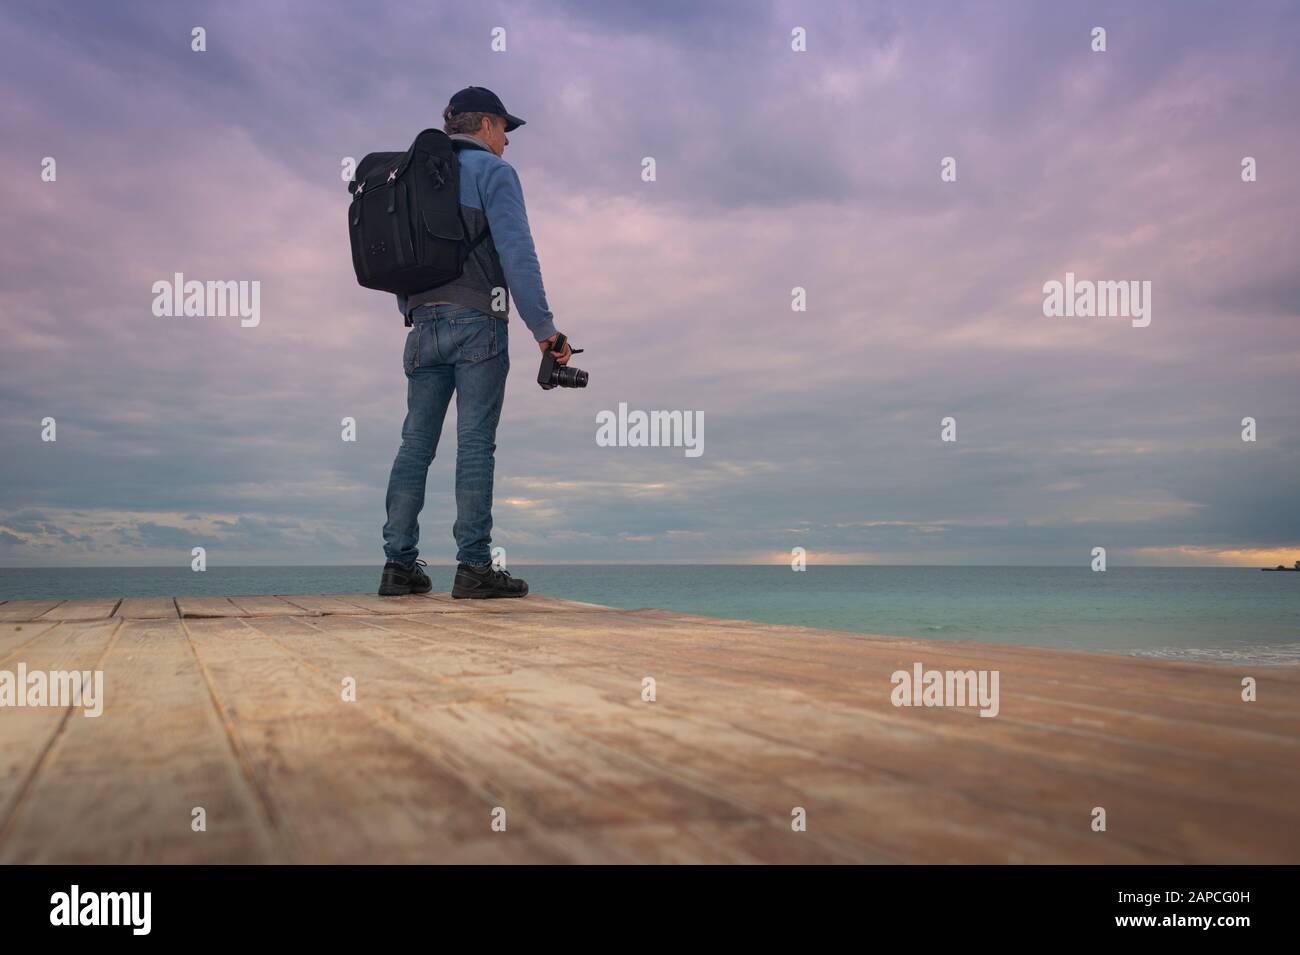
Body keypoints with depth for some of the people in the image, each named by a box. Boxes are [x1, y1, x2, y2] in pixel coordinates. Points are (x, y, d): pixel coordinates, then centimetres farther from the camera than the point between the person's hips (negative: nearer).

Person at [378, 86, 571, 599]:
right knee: (475, 444, -6)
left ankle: (400, 565, 7)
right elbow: (517, 254, -12)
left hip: (424, 326, 6)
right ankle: (474, 566, -7)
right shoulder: (492, 171, 0)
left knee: (415, 443, 6)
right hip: (477, 323, -6)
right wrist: (543, 328, -12)